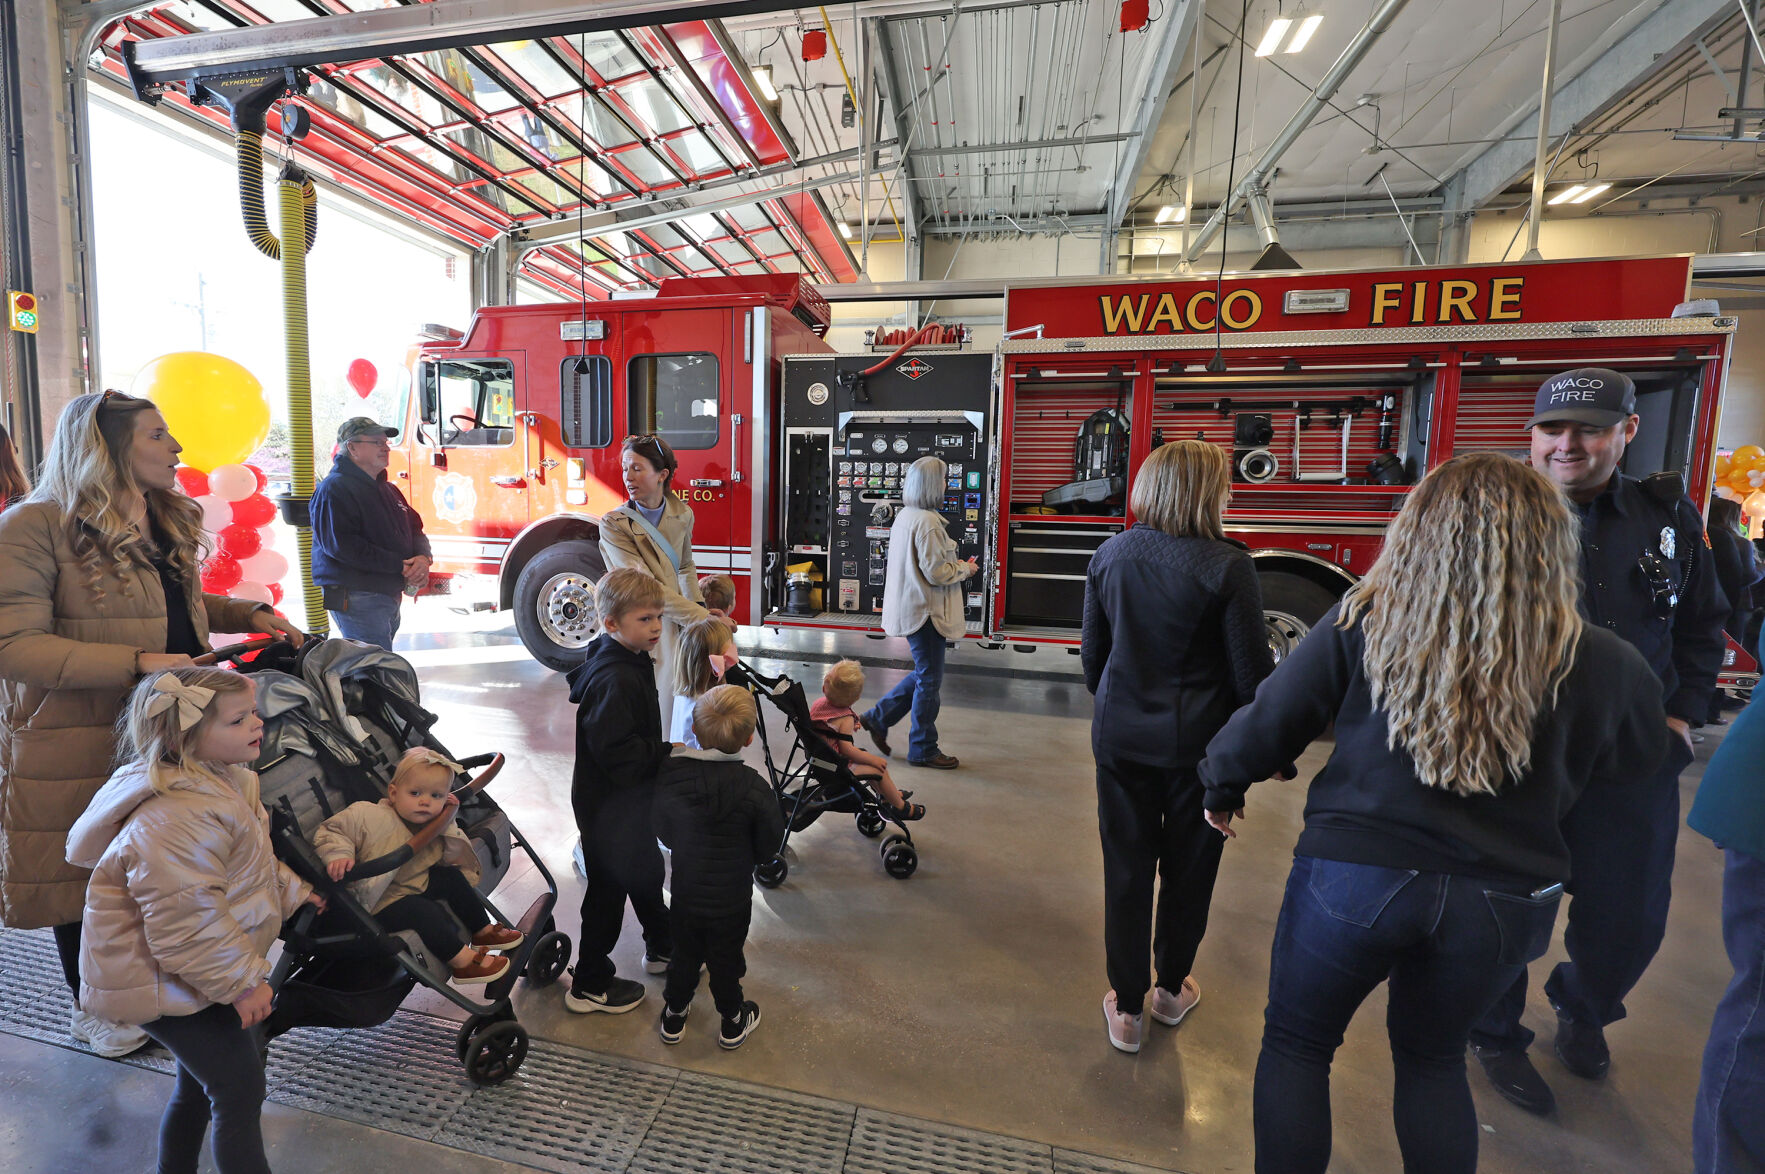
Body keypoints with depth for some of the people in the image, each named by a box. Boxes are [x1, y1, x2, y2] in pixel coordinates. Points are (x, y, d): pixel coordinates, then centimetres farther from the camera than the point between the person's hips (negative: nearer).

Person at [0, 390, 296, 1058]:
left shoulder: (165, 523, 10)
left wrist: (248, 614, 6)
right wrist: (138, 662, -30)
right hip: (80, 746, -6)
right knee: (88, 877, 12)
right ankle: (92, 1011, 34)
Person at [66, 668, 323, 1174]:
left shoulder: (223, 781, 2)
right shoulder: (176, 817, -32)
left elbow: (254, 866, 16)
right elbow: (188, 922, -30)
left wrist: (293, 893, 13)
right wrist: (242, 982, -23)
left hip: (189, 970, 11)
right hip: (162, 979, -10)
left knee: (199, 1083, 25)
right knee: (239, 1087, -5)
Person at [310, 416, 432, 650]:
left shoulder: (387, 489, 19)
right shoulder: (335, 488, -10)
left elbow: (415, 529, 19)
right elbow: (340, 545, -20)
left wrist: (423, 557, -5)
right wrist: (399, 566, -20)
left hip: (390, 596, 9)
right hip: (356, 600, -9)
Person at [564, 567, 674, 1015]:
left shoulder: (632, 663, 3)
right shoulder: (614, 680, -30)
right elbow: (619, 752, -34)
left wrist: (665, 752, 7)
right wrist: (670, 754, -25)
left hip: (630, 800, 10)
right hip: (609, 807, -10)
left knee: (645, 871, 25)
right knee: (609, 889, 8)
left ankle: (662, 948, 46)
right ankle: (589, 986, 28)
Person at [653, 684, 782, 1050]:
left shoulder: (669, 776, -20)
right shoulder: (753, 788, -28)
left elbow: (665, 834, -5)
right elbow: (768, 846, -14)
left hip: (685, 892, 2)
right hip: (732, 899, -2)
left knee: (684, 955, 25)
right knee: (725, 961, 20)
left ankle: (673, 1015, 46)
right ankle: (733, 1023, 42)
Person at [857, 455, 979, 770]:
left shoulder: (904, 516, 10)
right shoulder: (927, 522, -21)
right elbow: (936, 573, -22)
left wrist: (955, 565, 12)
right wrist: (965, 570, -4)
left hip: (909, 607, 10)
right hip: (925, 611, -10)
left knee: (924, 674, 22)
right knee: (929, 679, 4)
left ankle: (878, 717, 26)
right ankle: (923, 750, 18)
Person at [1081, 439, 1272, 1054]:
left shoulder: (1111, 554, -3)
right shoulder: (1227, 566, -16)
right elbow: (1252, 673, -12)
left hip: (1121, 739, 3)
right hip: (1198, 743, -2)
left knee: (1126, 870, 14)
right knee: (1187, 870, 19)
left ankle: (1127, 1007, 26)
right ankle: (1172, 988, 40)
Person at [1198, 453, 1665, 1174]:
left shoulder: (1361, 626, -16)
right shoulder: (1604, 668, -9)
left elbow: (1267, 725, -9)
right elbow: (1625, 769, 9)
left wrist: (1223, 790, 9)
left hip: (1353, 874, -3)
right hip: (1504, 900, 3)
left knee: (1294, 1046, 19)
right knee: (1433, 1058, 28)